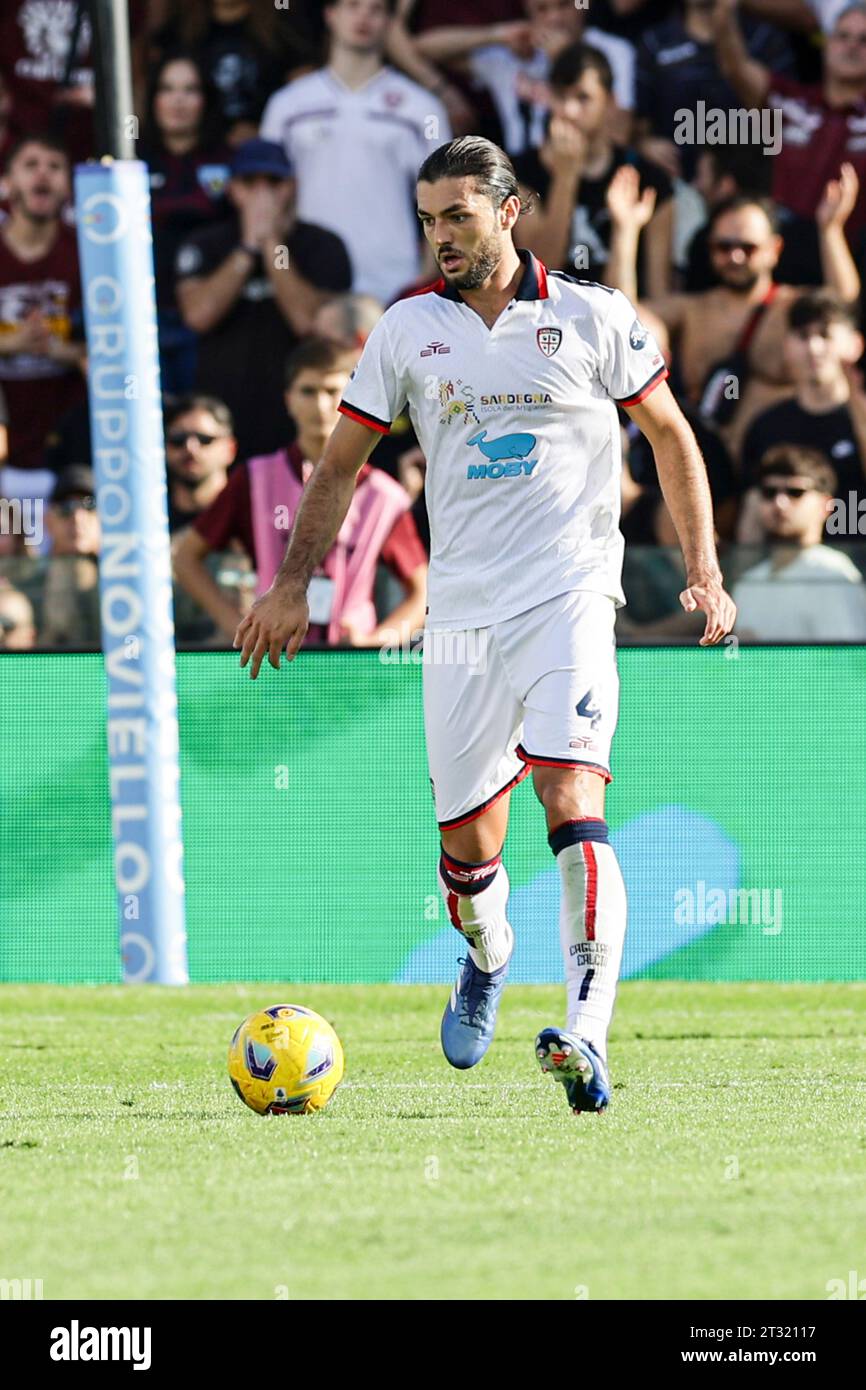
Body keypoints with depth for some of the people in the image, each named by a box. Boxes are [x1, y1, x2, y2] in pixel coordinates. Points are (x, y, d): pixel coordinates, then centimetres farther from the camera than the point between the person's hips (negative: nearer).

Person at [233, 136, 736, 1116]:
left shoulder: (590, 318, 2)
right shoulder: (406, 331, 8)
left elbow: (670, 435, 12)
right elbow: (342, 462, 15)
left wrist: (704, 571, 6)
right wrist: (294, 581, 8)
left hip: (570, 595, -3)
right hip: (460, 611, 3)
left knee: (571, 802, -21)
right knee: (466, 843, 5)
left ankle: (587, 1039, -28)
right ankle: (485, 959, 40)